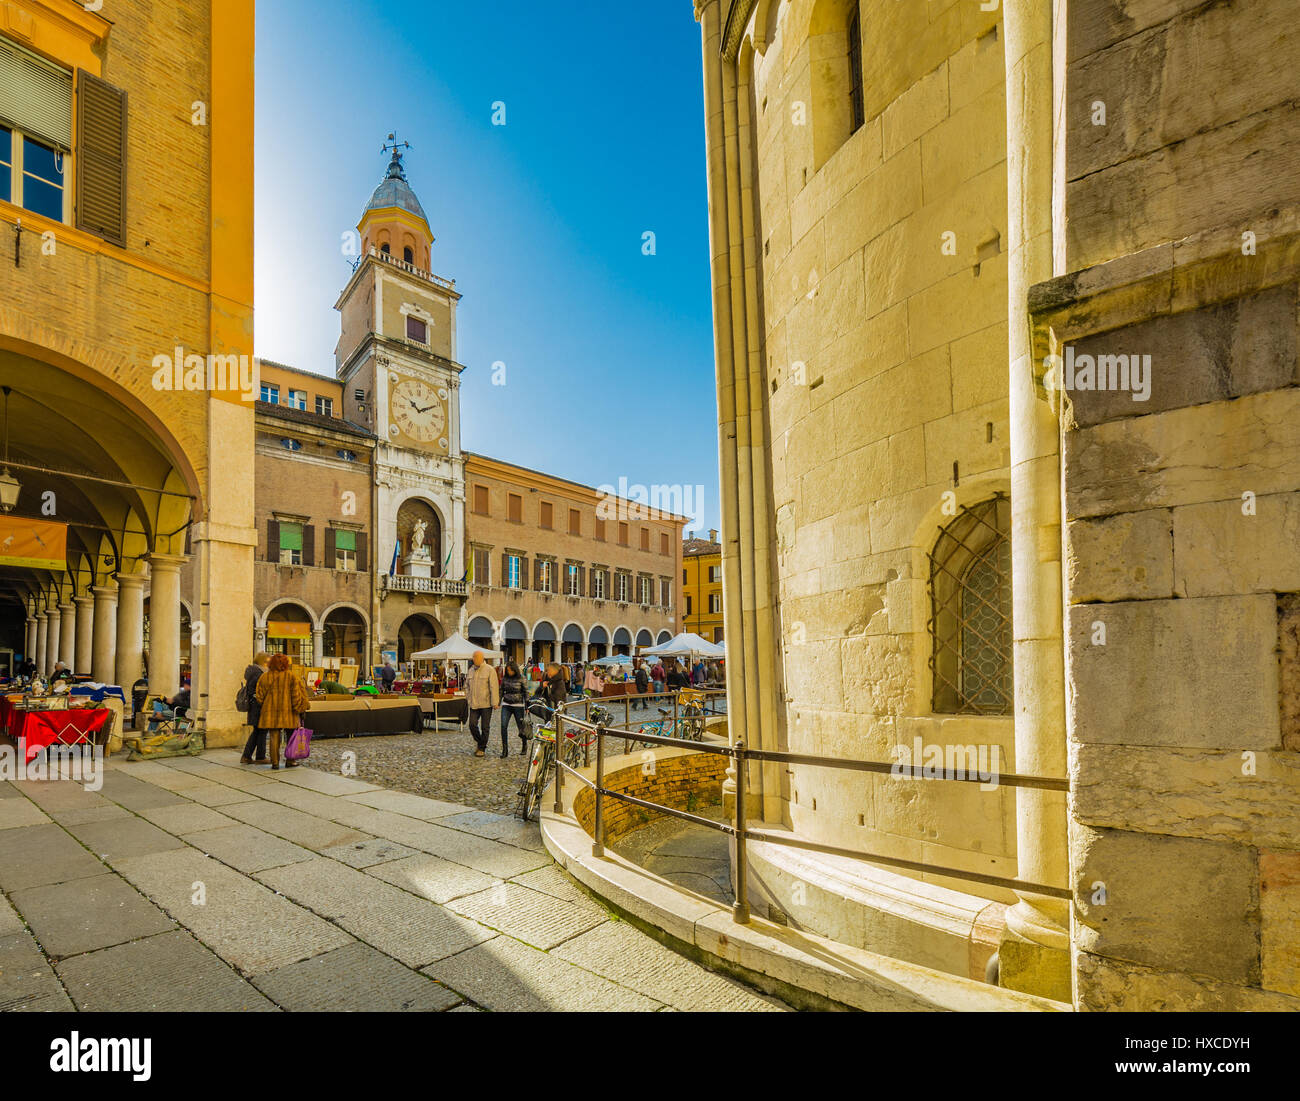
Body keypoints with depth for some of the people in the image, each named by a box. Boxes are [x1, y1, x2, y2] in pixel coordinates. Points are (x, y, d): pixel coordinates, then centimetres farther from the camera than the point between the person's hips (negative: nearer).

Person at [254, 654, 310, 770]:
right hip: (288, 712, -2)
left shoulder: (264, 677, 1)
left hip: (271, 711, 2)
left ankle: (275, 762, 6)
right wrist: (304, 705, 3)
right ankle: (290, 760, 14)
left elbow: (259, 696, 5)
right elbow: (297, 695, -7)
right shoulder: (291, 677, -6)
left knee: (274, 736, 7)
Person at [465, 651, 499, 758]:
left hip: (486, 704, -5)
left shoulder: (489, 670, -8)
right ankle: (478, 742, 24)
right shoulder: (471, 670, 10)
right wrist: (467, 698, 15)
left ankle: (482, 748, 16)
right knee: (472, 725, 0)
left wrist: (494, 702, -15)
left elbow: (494, 687, -11)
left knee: (485, 727, 3)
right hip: (474, 704, 5)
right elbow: (467, 685, 21)